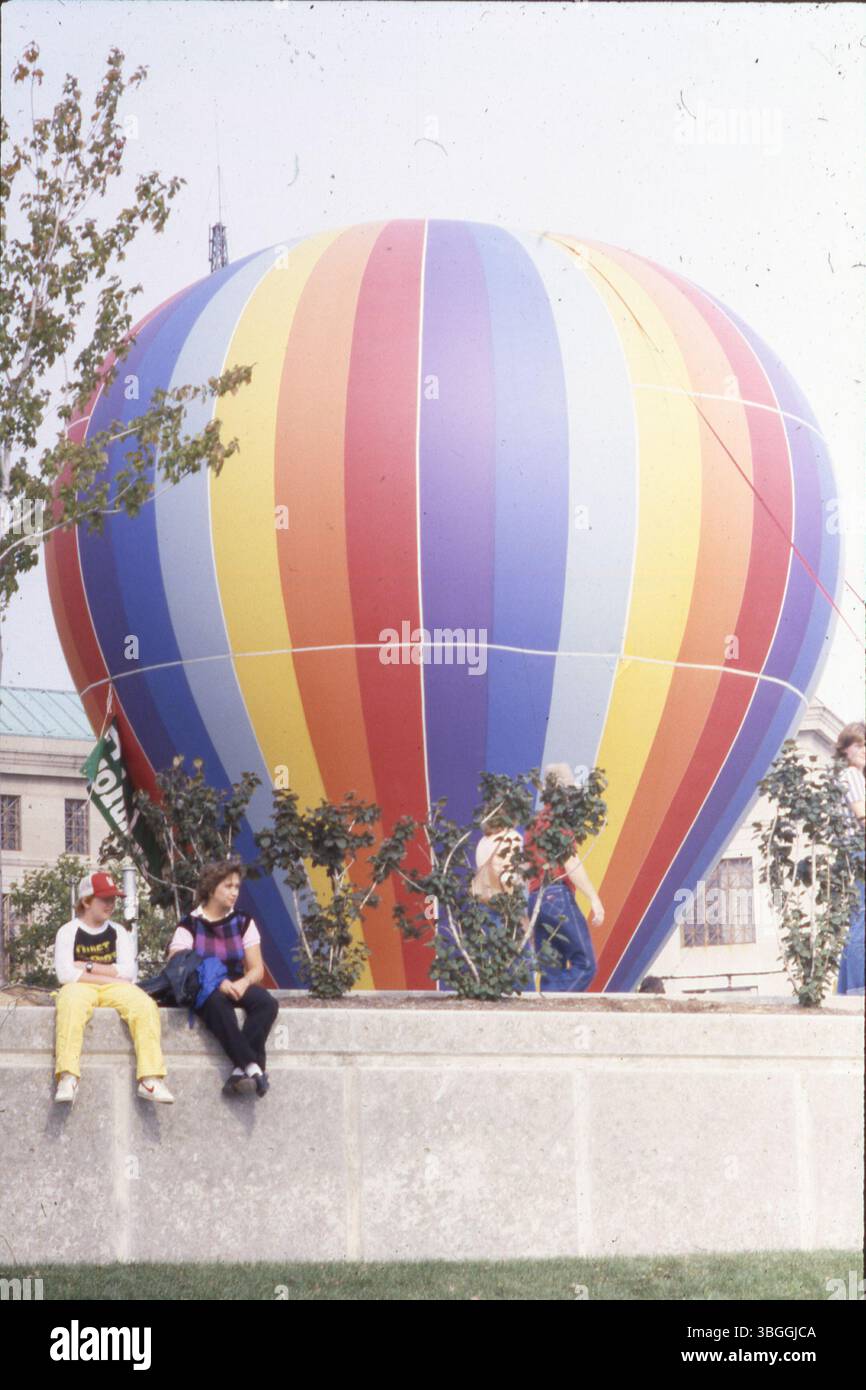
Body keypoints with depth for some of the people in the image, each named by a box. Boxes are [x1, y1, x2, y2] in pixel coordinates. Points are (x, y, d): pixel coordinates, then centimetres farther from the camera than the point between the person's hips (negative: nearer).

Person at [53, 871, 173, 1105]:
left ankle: (151, 1079, -38)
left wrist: (89, 967, -6)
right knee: (71, 1005, -40)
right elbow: (65, 973, -8)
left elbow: (128, 972, 2)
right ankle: (67, 1079, -49)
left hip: (115, 989, 3)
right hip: (80, 988, -3)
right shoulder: (69, 932, 7)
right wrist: (110, 976, -9)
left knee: (145, 1005, -30)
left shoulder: (118, 932, 16)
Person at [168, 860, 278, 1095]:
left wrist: (243, 983, -18)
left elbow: (257, 969, 7)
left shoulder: (243, 922, 11)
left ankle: (241, 1071, -39)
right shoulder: (189, 925, -1)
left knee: (267, 1003, -28)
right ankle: (253, 1067, -45)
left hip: (236, 986, 4)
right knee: (216, 1002, -39)